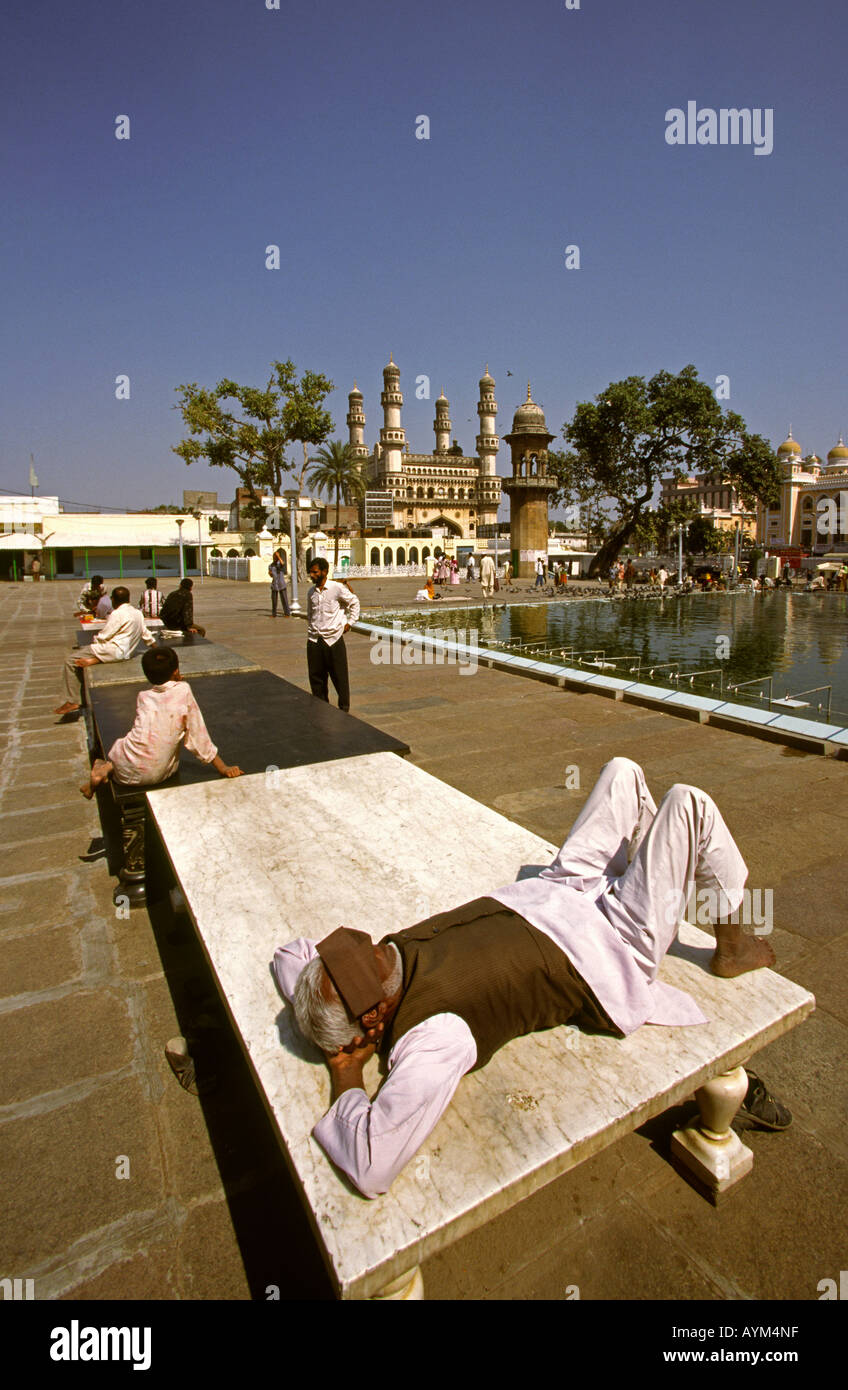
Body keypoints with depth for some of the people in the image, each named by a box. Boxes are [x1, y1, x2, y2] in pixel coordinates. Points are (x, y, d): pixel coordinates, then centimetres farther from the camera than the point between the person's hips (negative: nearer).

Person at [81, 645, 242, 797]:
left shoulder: (143, 697, 3)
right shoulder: (183, 690, -5)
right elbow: (197, 733, -5)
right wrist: (223, 768, -1)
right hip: (158, 775, -2)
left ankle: (104, 767, 4)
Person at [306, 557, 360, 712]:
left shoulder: (337, 588, -7)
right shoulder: (311, 592, 8)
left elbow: (354, 602, 6)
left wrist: (349, 622, 3)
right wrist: (313, 628, 13)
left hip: (333, 638, -5)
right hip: (314, 640, 5)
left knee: (339, 676, 2)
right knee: (316, 676, 8)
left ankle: (344, 706, 17)